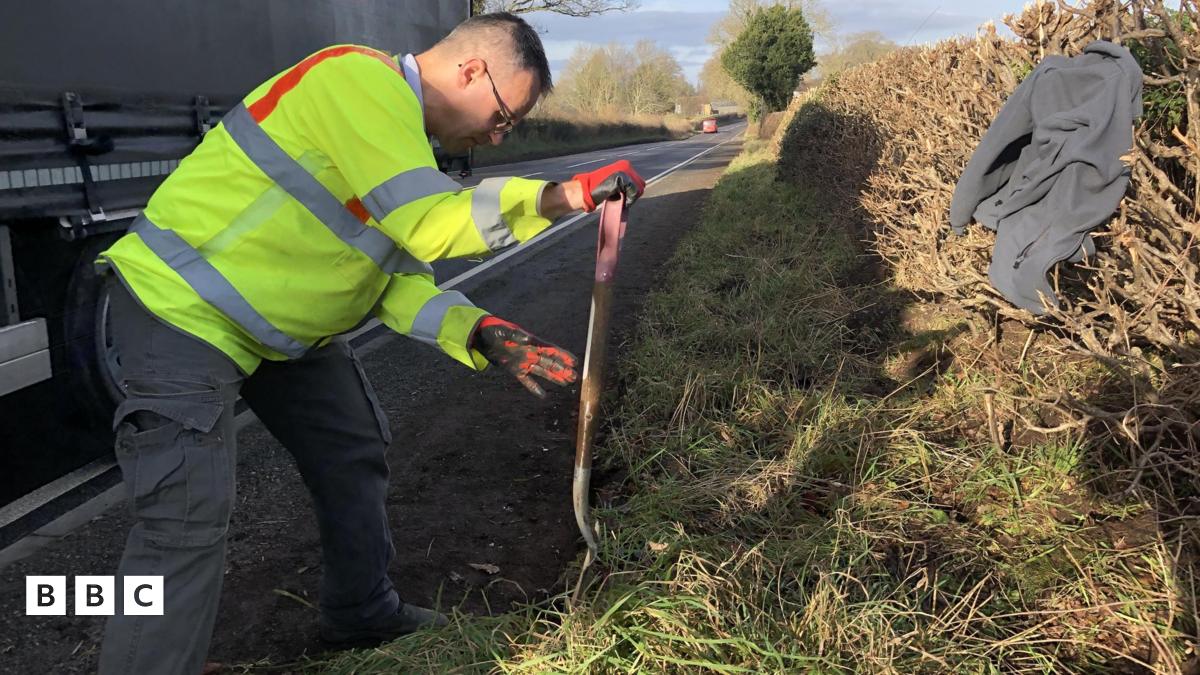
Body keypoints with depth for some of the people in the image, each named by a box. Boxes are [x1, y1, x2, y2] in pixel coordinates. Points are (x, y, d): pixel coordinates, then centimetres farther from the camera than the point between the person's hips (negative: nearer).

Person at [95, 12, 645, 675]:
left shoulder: (398, 121, 8)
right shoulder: (360, 76, -22)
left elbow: (395, 273, 4)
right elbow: (428, 226, -31)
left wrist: (481, 333, -9)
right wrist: (559, 196, -28)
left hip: (284, 322, 10)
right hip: (184, 312, -10)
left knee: (354, 451, 16)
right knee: (188, 519, -14)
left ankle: (361, 612, 34)